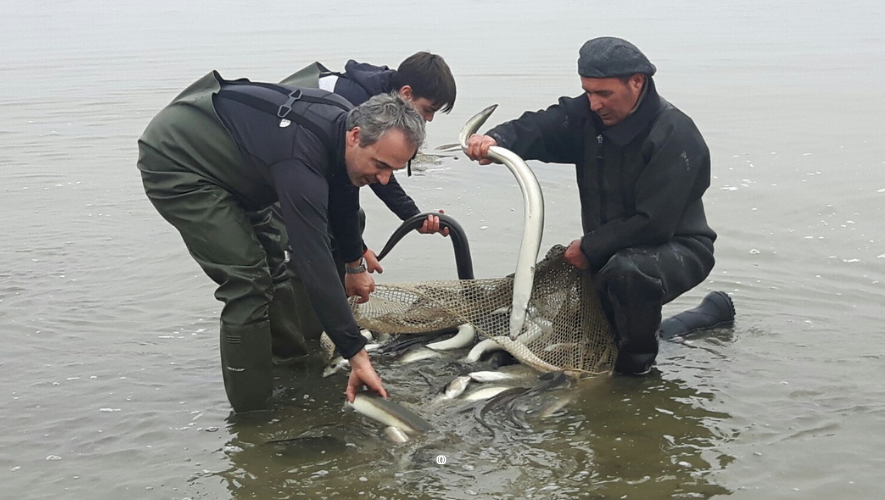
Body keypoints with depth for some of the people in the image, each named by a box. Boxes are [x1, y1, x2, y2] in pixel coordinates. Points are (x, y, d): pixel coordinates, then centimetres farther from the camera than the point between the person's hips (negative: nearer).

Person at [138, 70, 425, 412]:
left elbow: (343, 199, 13)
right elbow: (314, 263, -37)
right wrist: (357, 355, -34)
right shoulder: (300, 159, -36)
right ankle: (253, 417, -6)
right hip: (172, 164, -10)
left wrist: (354, 265, 23)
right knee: (247, 282, -15)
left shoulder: (344, 122, -8)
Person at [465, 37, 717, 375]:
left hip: (675, 246, -8)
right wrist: (495, 139, -34)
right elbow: (540, 127, -12)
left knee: (626, 271, -39)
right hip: (611, 251, 8)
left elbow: (654, 223, -28)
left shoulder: (675, 135, -24)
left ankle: (636, 365, -14)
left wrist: (590, 249, -21)